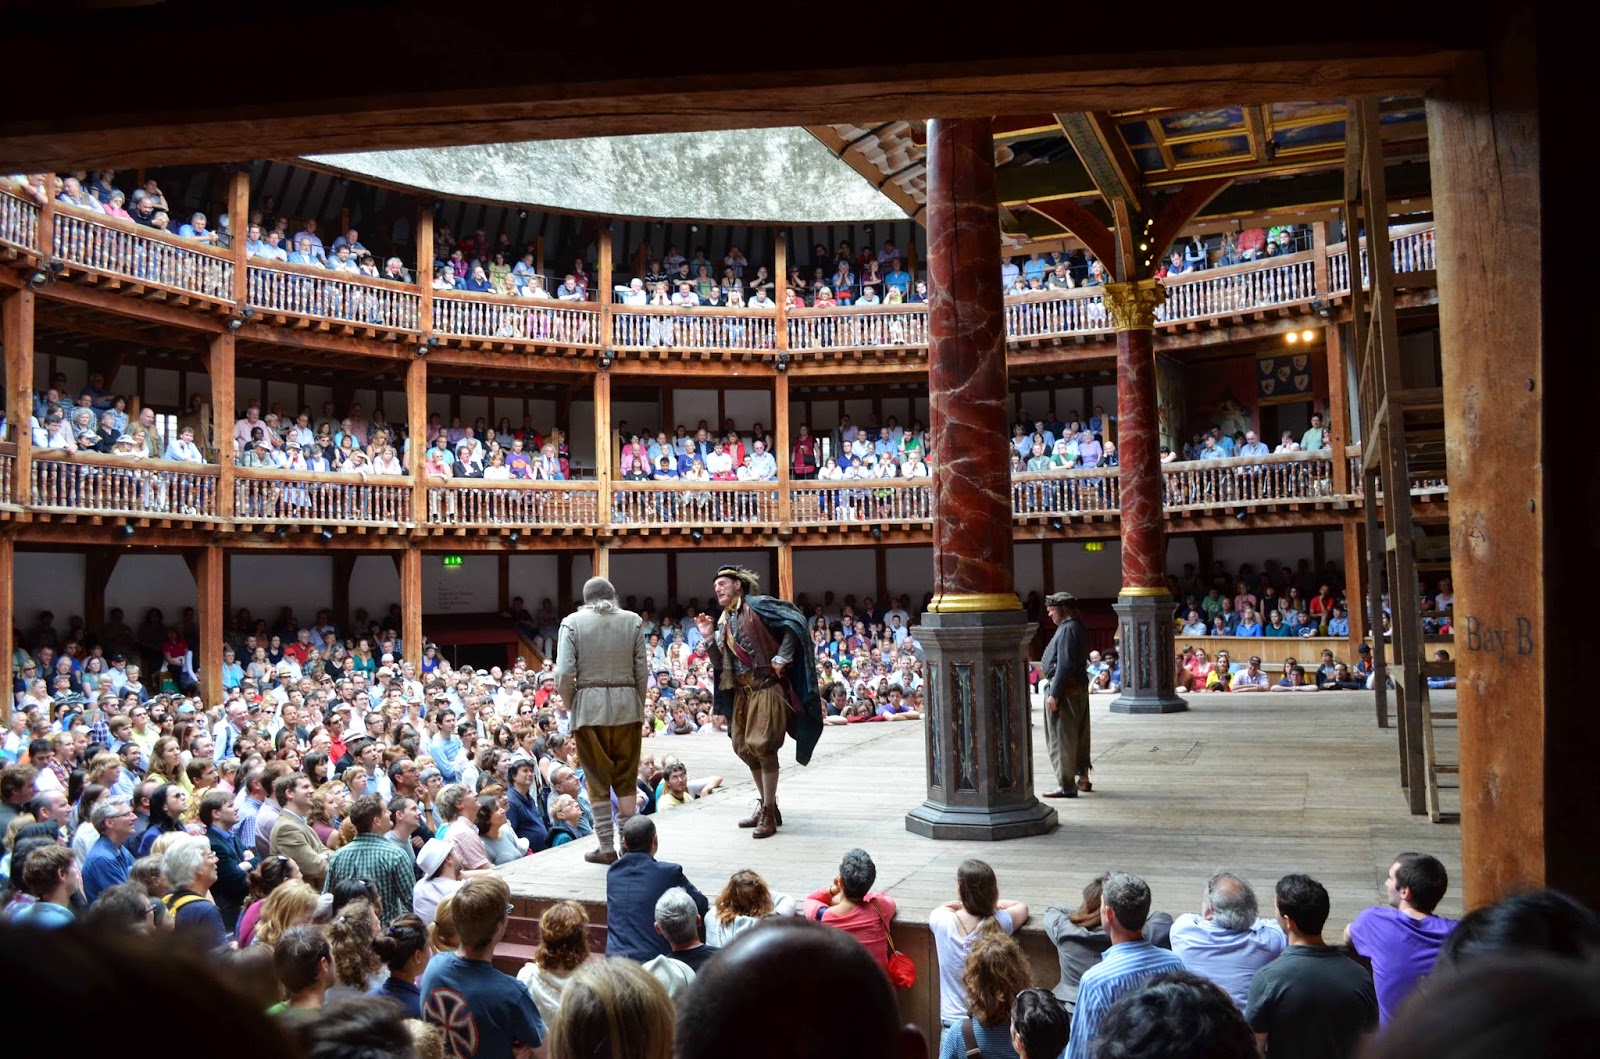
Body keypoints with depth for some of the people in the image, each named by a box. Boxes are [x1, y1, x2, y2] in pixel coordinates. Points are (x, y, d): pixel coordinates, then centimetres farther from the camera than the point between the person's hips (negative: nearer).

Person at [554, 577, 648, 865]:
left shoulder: (573, 622, -1)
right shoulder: (632, 621, 3)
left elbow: (564, 673, -8)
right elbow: (642, 670, 1)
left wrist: (570, 705, 7)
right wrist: (639, 705, 12)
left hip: (589, 704, -1)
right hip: (627, 703, 2)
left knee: (597, 777, 8)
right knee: (627, 776, 11)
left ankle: (606, 847, 11)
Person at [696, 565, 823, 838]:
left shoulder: (757, 606, -6)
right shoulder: (724, 622, 15)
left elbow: (794, 620, -14)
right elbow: (720, 664, 13)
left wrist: (782, 658, -17)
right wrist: (709, 638, 0)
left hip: (766, 686, -8)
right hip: (741, 691, 8)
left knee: (762, 746, -11)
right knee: (745, 748, 10)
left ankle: (769, 814, -5)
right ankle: (766, 804, 24)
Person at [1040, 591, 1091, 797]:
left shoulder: (1067, 629, -17)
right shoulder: (1077, 628, 15)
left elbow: (1064, 665, -23)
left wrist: (1054, 693, -22)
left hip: (1066, 690, -10)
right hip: (1079, 689, 10)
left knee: (1061, 738, -5)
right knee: (1078, 736, 17)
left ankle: (1066, 785, -2)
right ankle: (1082, 777, 27)